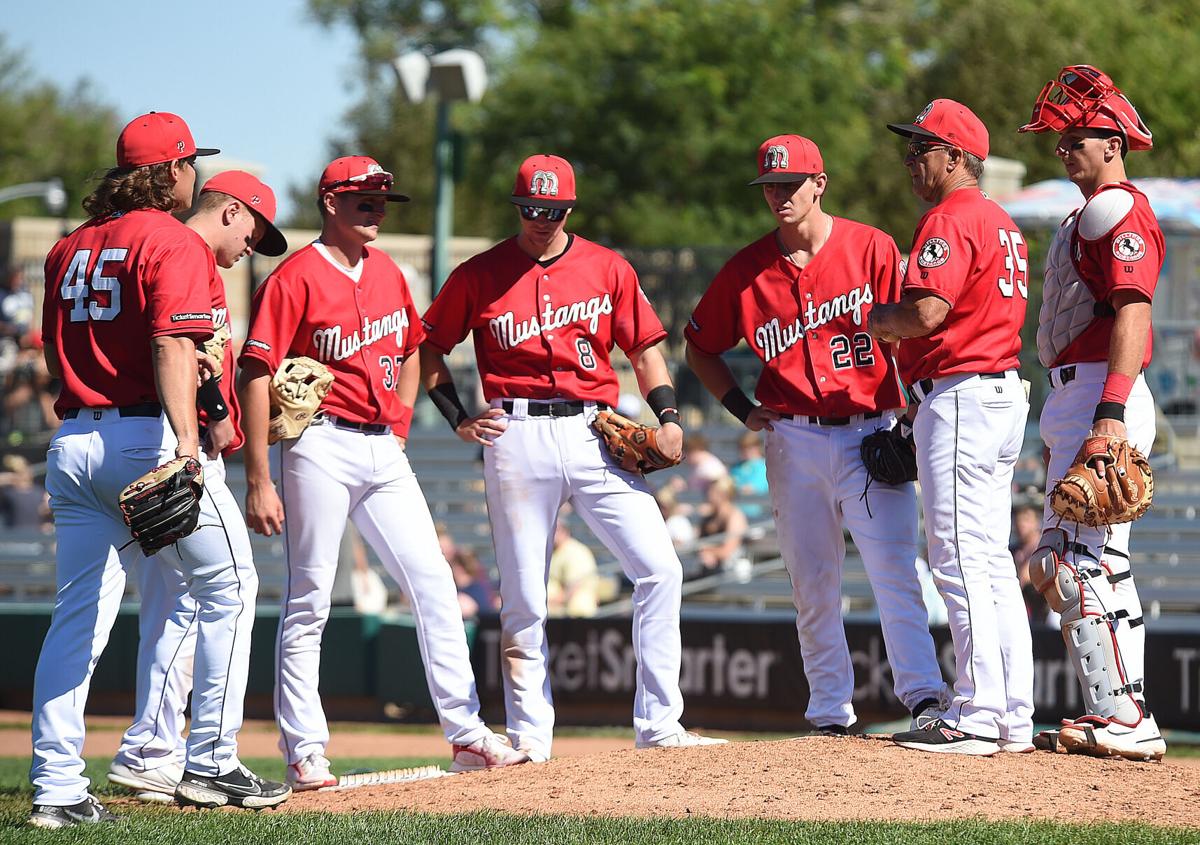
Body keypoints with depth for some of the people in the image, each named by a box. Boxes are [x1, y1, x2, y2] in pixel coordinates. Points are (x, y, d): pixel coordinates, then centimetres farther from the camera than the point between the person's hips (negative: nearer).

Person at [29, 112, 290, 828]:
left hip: (71, 440, 7)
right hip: (148, 436, -7)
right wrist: (185, 439, -30)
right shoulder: (176, 244, -7)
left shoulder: (71, 249, 16)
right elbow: (172, 345, -20)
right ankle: (211, 764, 5)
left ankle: (57, 789, -1)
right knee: (229, 586, 7)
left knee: (78, 615, 6)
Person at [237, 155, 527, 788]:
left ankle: (465, 733, 5)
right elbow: (256, 376, -13)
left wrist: (400, 424, 15)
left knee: (434, 585, 2)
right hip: (322, 446, -7)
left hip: (384, 451, 7)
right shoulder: (296, 278, -9)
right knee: (309, 601, -3)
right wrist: (258, 482, -17)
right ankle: (304, 753, 2)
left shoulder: (387, 274, 13)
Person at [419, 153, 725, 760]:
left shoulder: (608, 269, 8)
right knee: (523, 597, 0)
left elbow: (644, 346, 11)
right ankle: (530, 737, 8)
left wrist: (667, 416, -4)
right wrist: (458, 419, 2)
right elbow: (431, 349, 13)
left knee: (659, 568, -10)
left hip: (594, 434, 1)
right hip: (517, 437, -1)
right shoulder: (479, 275, 5)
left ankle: (658, 724, -5)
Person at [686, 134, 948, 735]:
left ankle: (923, 695, -16)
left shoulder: (871, 248, -1)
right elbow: (700, 348, 18)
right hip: (795, 442, 3)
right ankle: (831, 713, 11)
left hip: (871, 434, -3)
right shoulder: (747, 270, 6)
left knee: (894, 572, -14)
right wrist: (743, 409, 5)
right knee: (812, 586, 6)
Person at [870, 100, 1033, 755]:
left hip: (960, 396, -10)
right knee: (991, 561, 12)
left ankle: (977, 718, -13)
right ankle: (1013, 718, 13)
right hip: (1004, 389, 10)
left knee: (960, 559, -10)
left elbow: (927, 312, -23)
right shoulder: (1000, 221, 19)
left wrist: (877, 320, -3)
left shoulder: (949, 221, -13)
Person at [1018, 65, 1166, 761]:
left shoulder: (1120, 210, -10)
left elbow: (1133, 313, -21)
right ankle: (1111, 713, 13)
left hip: (1103, 398, -11)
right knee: (1058, 566, 11)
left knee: (1091, 562, -15)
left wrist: (1111, 414, -29)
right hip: (1075, 402, 11)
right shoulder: (1089, 215, 23)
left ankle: (1128, 721, -16)